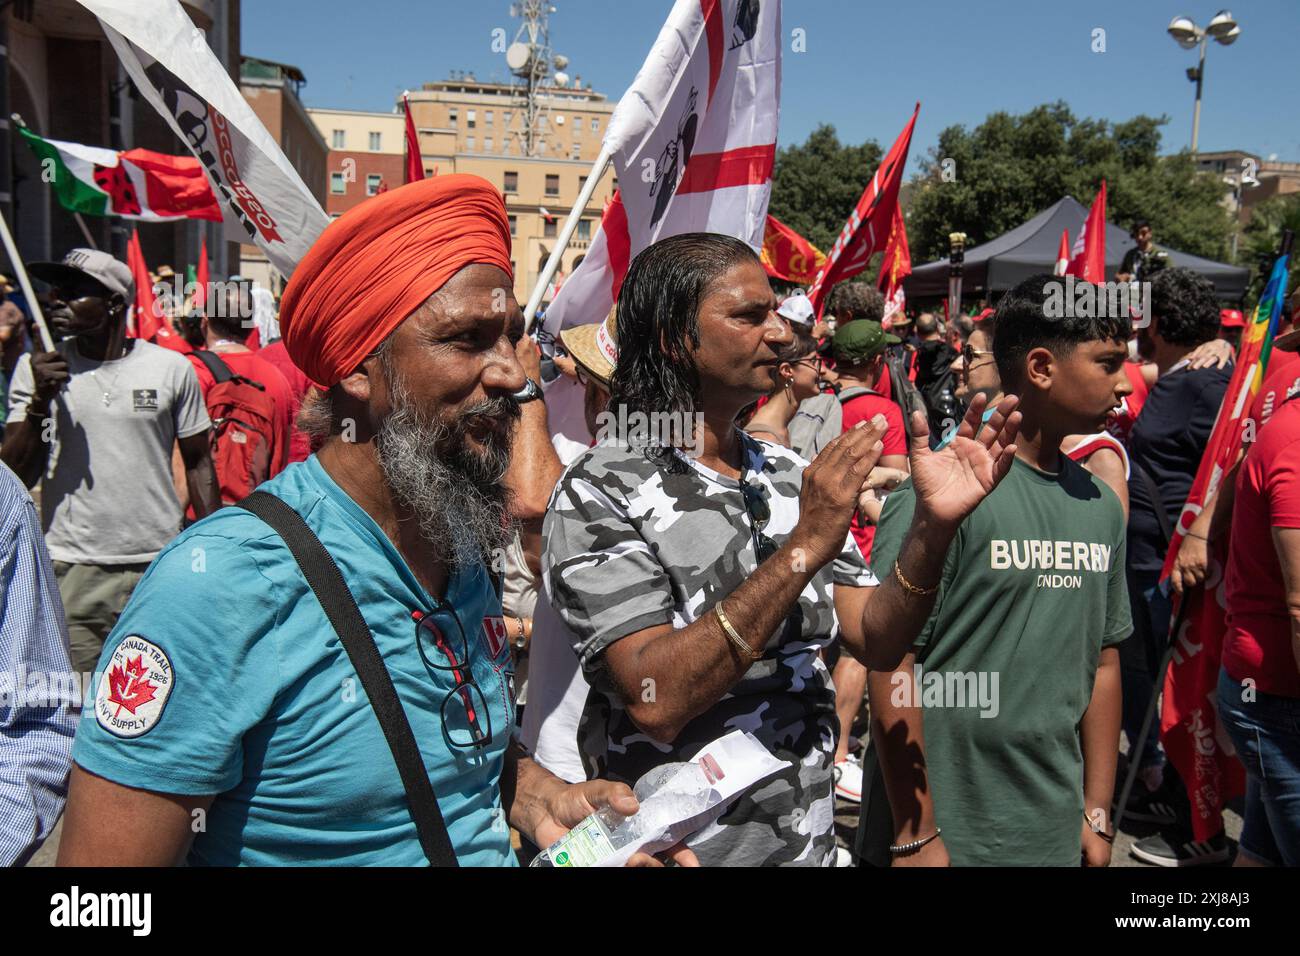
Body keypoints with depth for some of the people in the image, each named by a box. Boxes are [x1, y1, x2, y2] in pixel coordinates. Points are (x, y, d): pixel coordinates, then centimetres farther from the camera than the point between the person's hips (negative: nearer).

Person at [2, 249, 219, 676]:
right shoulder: (36, 367, 4)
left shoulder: (171, 368, 2)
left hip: (160, 566, 0)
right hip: (70, 574, 1)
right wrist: (41, 399, -12)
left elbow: (197, 463, 8)